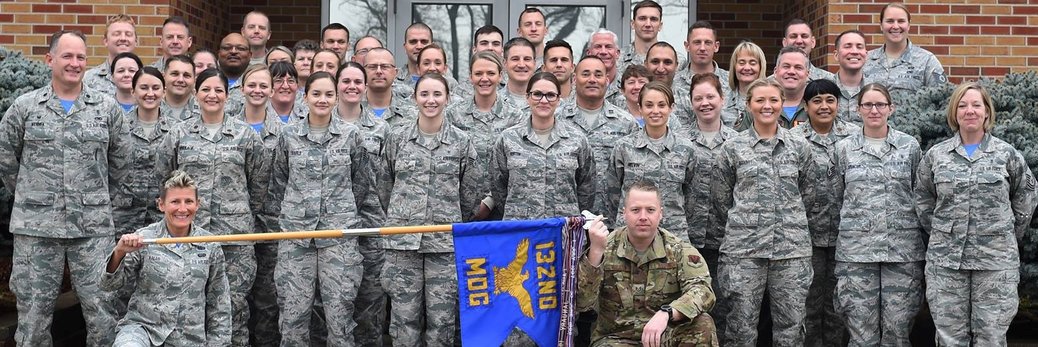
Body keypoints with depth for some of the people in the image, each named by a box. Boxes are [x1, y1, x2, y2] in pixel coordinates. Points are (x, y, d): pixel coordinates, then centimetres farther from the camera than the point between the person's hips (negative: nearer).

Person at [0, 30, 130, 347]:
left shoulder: (108, 108, 5)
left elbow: (120, 162, 14)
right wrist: (29, 195, 13)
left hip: (94, 228, 0)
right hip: (35, 226, 0)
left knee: (102, 310, 0)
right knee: (33, 312, 6)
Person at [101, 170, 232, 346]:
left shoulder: (210, 246, 0)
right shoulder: (144, 238, -4)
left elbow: (218, 303, 8)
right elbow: (109, 285, -2)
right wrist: (119, 253, -20)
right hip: (142, 326, -2)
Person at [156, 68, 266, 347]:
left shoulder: (245, 134, 5)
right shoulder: (178, 134, 7)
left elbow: (258, 182, 9)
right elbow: (163, 179, 13)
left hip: (236, 233, -1)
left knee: (235, 302, 0)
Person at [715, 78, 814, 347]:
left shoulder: (799, 147, 9)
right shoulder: (732, 148, 4)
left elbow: (805, 193, 17)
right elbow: (722, 200, 9)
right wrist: (743, 224, 9)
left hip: (792, 246, 1)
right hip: (743, 247, -1)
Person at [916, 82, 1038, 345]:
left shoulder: (1007, 154, 3)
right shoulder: (935, 155, 5)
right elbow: (923, 200, 14)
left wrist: (1008, 239, 11)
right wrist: (941, 234, 9)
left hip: (997, 261, -1)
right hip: (945, 260, 1)